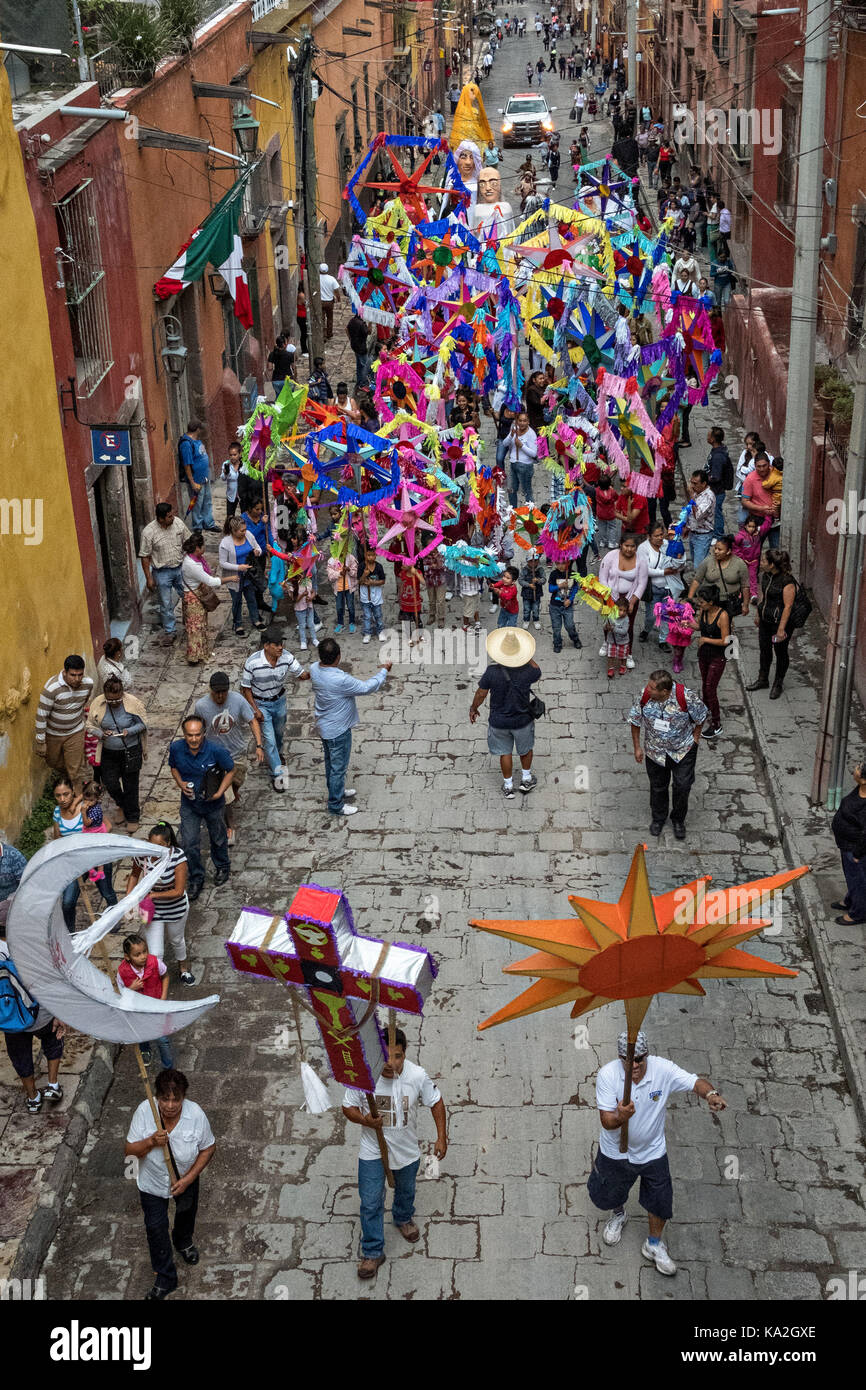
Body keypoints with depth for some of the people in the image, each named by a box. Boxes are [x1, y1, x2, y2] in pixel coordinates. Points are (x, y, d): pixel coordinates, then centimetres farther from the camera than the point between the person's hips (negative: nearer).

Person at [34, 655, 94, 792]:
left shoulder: (88, 684, -17)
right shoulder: (52, 688, -31)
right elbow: (41, 716, -23)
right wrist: (40, 742, -19)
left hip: (75, 732, 1)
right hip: (53, 733, -1)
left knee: (76, 769, 3)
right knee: (53, 762, 21)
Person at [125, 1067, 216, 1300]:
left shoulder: (195, 1114, -30)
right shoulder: (144, 1111, -30)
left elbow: (208, 1149, -15)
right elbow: (129, 1150, -22)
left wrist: (188, 1179, -21)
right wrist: (151, 1142, -41)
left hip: (186, 1178, 1)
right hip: (152, 1182, -1)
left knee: (186, 1213, 29)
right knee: (156, 1228, 9)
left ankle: (183, 1242, 63)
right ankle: (165, 1279, 32)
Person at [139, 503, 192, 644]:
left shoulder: (178, 522, -10)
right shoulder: (149, 532, -22)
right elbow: (144, 557, -13)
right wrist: (149, 578, -11)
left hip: (180, 567, 4)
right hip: (162, 572, -4)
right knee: (166, 604, 8)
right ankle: (169, 631, 26)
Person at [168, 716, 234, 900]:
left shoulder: (215, 750, -26)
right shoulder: (176, 748, -18)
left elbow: (230, 770, -10)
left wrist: (220, 792, -20)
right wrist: (180, 783, -15)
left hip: (213, 804, -1)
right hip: (189, 804, 2)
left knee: (218, 838, 21)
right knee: (189, 844, 2)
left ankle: (222, 867, 49)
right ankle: (196, 879, 24)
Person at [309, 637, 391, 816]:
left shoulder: (314, 669, -14)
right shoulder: (341, 680, -37)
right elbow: (366, 688, -23)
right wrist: (384, 671, -11)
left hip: (324, 726, 8)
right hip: (338, 730, -8)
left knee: (330, 762, 27)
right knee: (339, 767, 10)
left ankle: (336, 791, 47)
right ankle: (336, 805, 26)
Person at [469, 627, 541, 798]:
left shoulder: (492, 672, -25)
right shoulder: (527, 672, -23)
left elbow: (481, 694, -12)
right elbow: (538, 672, 3)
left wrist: (473, 709, 6)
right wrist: (527, 656, 2)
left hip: (499, 721, 0)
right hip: (523, 720, 0)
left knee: (505, 753, 20)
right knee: (525, 749, 26)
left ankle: (508, 786, 34)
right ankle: (526, 779, 45)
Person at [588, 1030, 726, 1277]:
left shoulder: (663, 1069, -23)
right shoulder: (607, 1074, -26)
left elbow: (695, 1082, -27)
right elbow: (606, 1121, -28)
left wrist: (710, 1094, -51)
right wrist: (620, 1117, -52)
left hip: (652, 1152, 0)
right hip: (615, 1153, 0)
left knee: (660, 1202, 11)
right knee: (605, 1197, 21)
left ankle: (654, 1245, 40)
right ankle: (618, 1214, 58)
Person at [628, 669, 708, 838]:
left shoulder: (686, 697, -29)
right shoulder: (644, 696, -22)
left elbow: (700, 716, -7)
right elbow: (635, 721, -4)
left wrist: (695, 738, 0)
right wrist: (637, 747, 1)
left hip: (683, 749, -2)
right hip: (655, 750, 2)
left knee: (683, 785, 4)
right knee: (658, 786, 16)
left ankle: (678, 820, 30)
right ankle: (658, 818, 41)